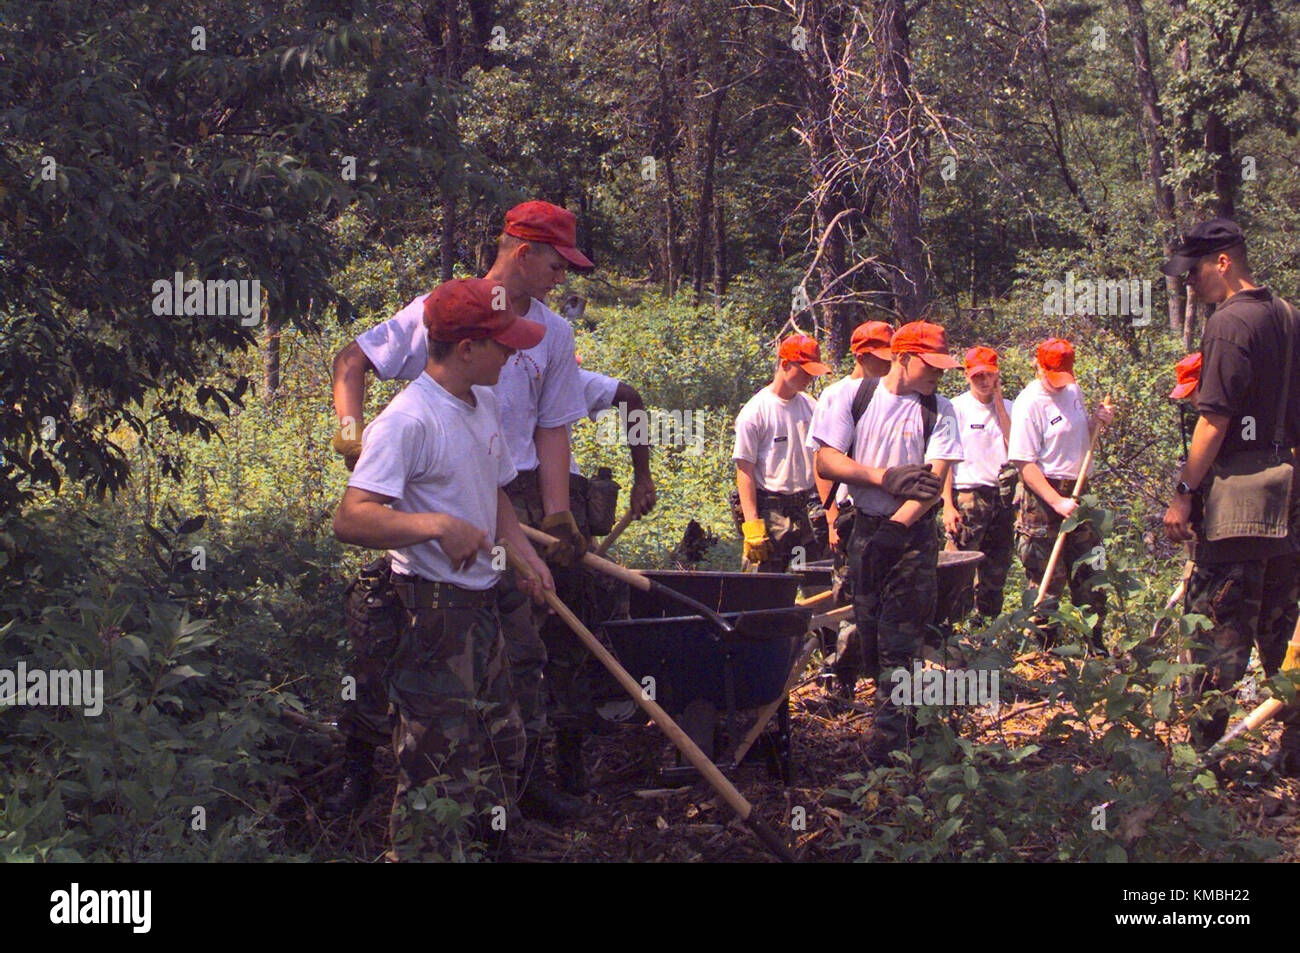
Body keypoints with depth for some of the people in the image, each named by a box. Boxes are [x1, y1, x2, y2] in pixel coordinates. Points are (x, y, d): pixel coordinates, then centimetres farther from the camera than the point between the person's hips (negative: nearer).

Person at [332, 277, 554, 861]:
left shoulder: (484, 403, 10)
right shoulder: (408, 420, -21)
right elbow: (351, 518, -29)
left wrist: (525, 553, 10)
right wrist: (435, 524, -41)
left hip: (481, 604, 10)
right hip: (432, 611, -10)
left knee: (501, 745, 21)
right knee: (437, 766, -6)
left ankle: (489, 839, 38)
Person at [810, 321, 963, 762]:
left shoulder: (938, 411, -1)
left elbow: (934, 481, -10)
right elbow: (826, 461, -2)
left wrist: (897, 526, -20)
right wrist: (886, 478, -12)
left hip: (914, 534, -3)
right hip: (865, 528, 3)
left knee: (900, 641, -7)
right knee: (870, 633, 7)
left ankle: (888, 742, -5)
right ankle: (906, 722, 23)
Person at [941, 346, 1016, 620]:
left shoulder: (1006, 407, 12)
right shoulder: (956, 407, -1)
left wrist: (999, 401, -4)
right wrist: (948, 505, -15)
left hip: (1003, 497, 5)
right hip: (968, 496, -5)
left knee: (996, 573, 10)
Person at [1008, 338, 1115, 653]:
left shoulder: (1074, 391, 9)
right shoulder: (1030, 403, -14)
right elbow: (1024, 463, -18)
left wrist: (1097, 421, 2)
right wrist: (1057, 502, -23)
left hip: (1077, 496, 7)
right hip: (1043, 498, -7)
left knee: (1091, 571, 11)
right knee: (1048, 580, -2)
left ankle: (1095, 645, 22)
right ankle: (1045, 648, 8)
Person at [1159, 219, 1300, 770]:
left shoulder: (1229, 323, -13)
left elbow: (1215, 419, -17)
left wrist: (1184, 492, -14)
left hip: (1234, 504, -8)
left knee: (1217, 628, -5)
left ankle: (1205, 752, -3)